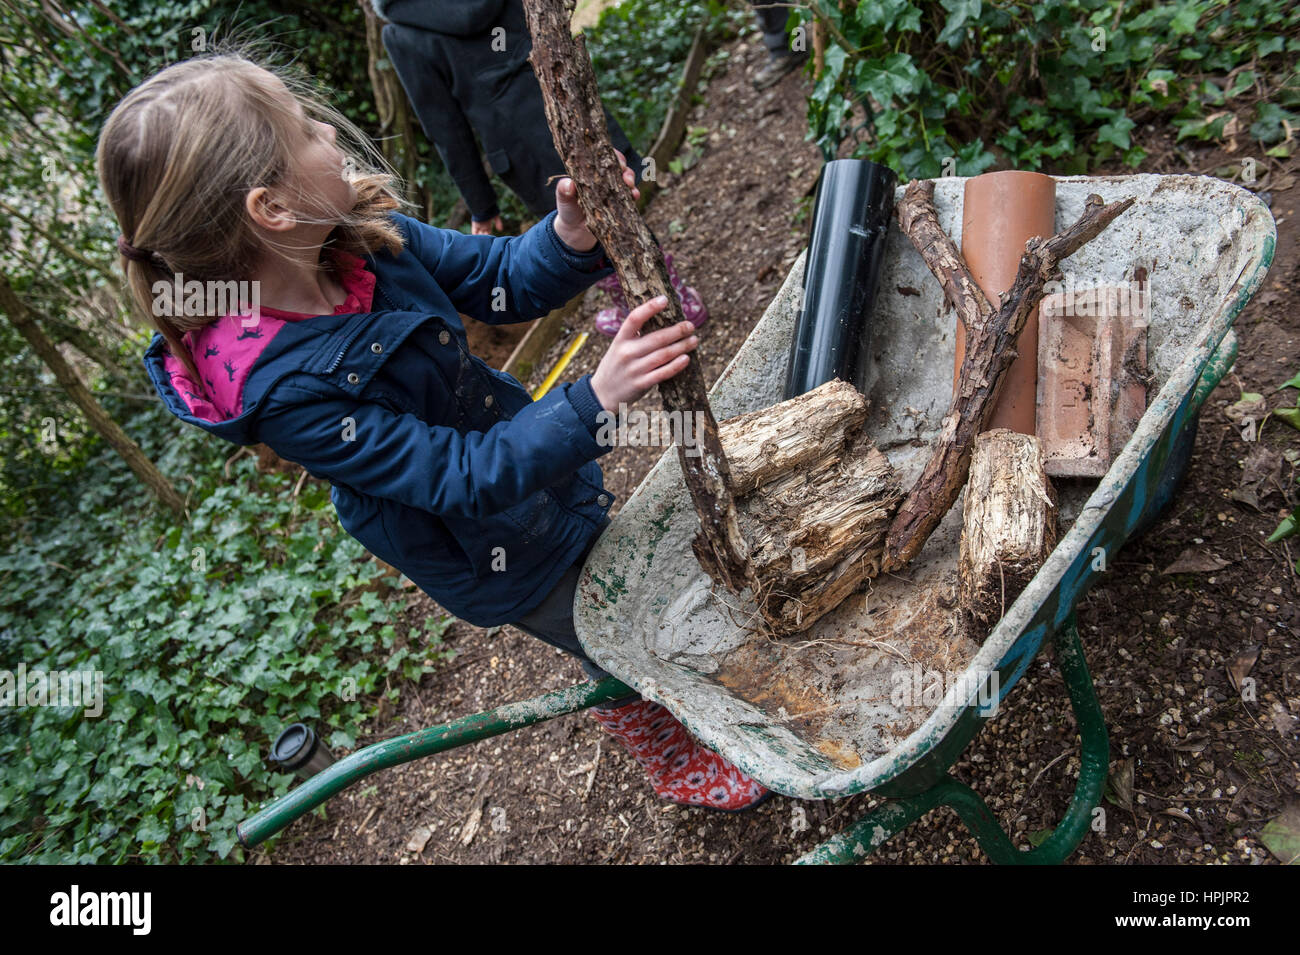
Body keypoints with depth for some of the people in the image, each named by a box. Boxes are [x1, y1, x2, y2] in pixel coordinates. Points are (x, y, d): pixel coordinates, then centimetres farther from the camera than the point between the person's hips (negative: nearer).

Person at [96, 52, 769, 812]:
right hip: (505, 563, -6)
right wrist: (593, 401, -42)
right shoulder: (286, 393, -35)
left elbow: (505, 279, -8)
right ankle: (681, 765, 51)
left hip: (542, 467, 6)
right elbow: (468, 480, -34)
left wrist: (571, 237, -28)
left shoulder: (361, 239, -15)